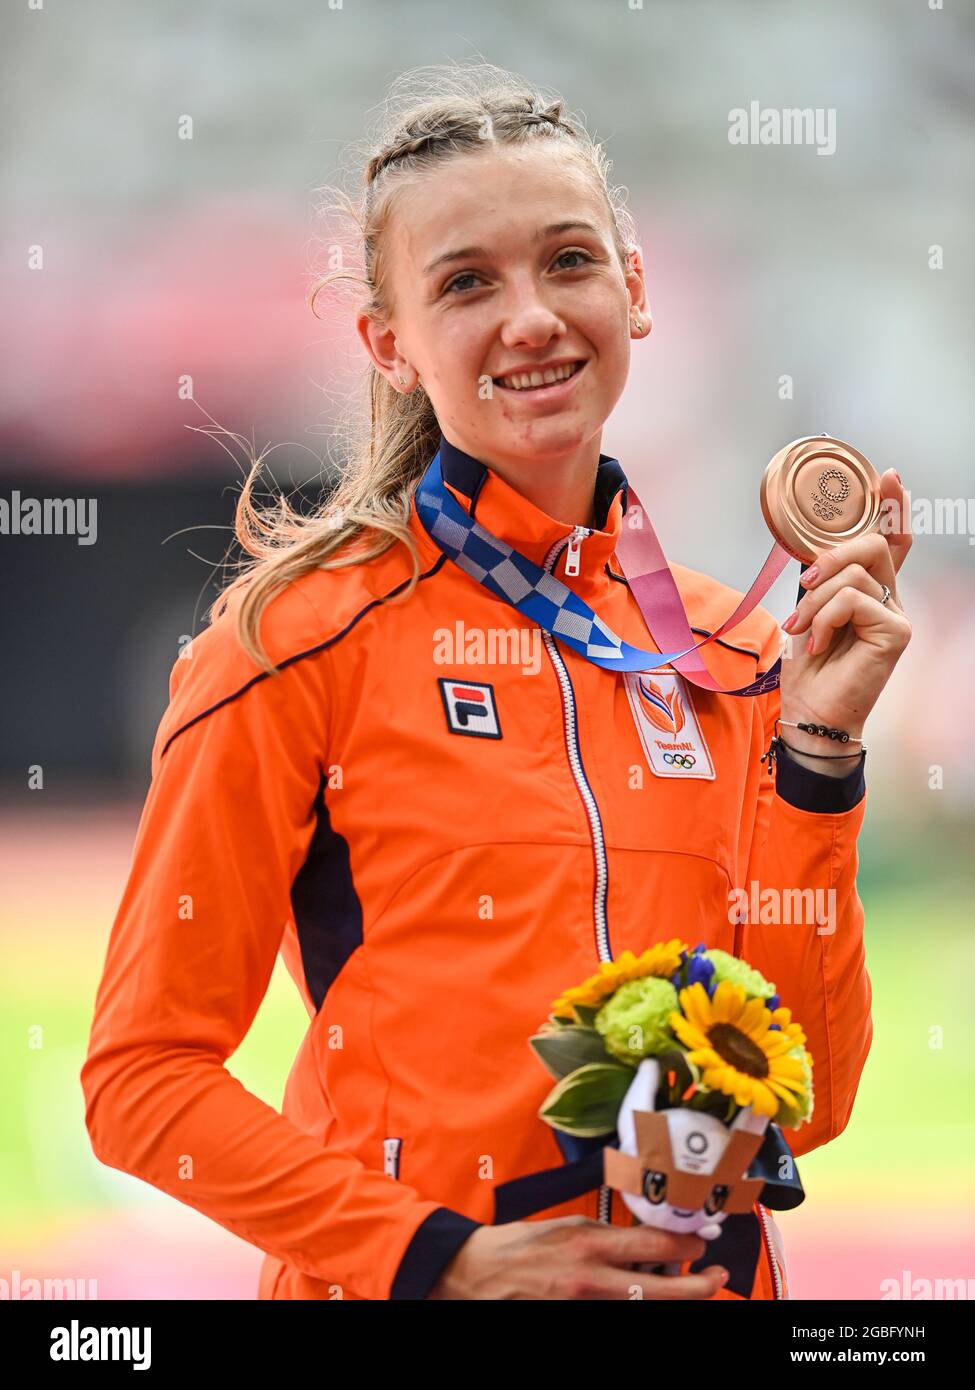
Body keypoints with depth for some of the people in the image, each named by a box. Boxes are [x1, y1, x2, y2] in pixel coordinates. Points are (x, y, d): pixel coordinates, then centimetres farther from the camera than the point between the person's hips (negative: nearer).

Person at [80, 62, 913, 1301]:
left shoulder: (728, 649, 5)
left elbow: (805, 1105, 1)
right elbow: (143, 1075, -8)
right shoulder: (308, 630, -8)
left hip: (697, 1279, 4)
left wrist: (816, 749, -7)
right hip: (395, 1286, -4)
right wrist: (441, 1261, -18)